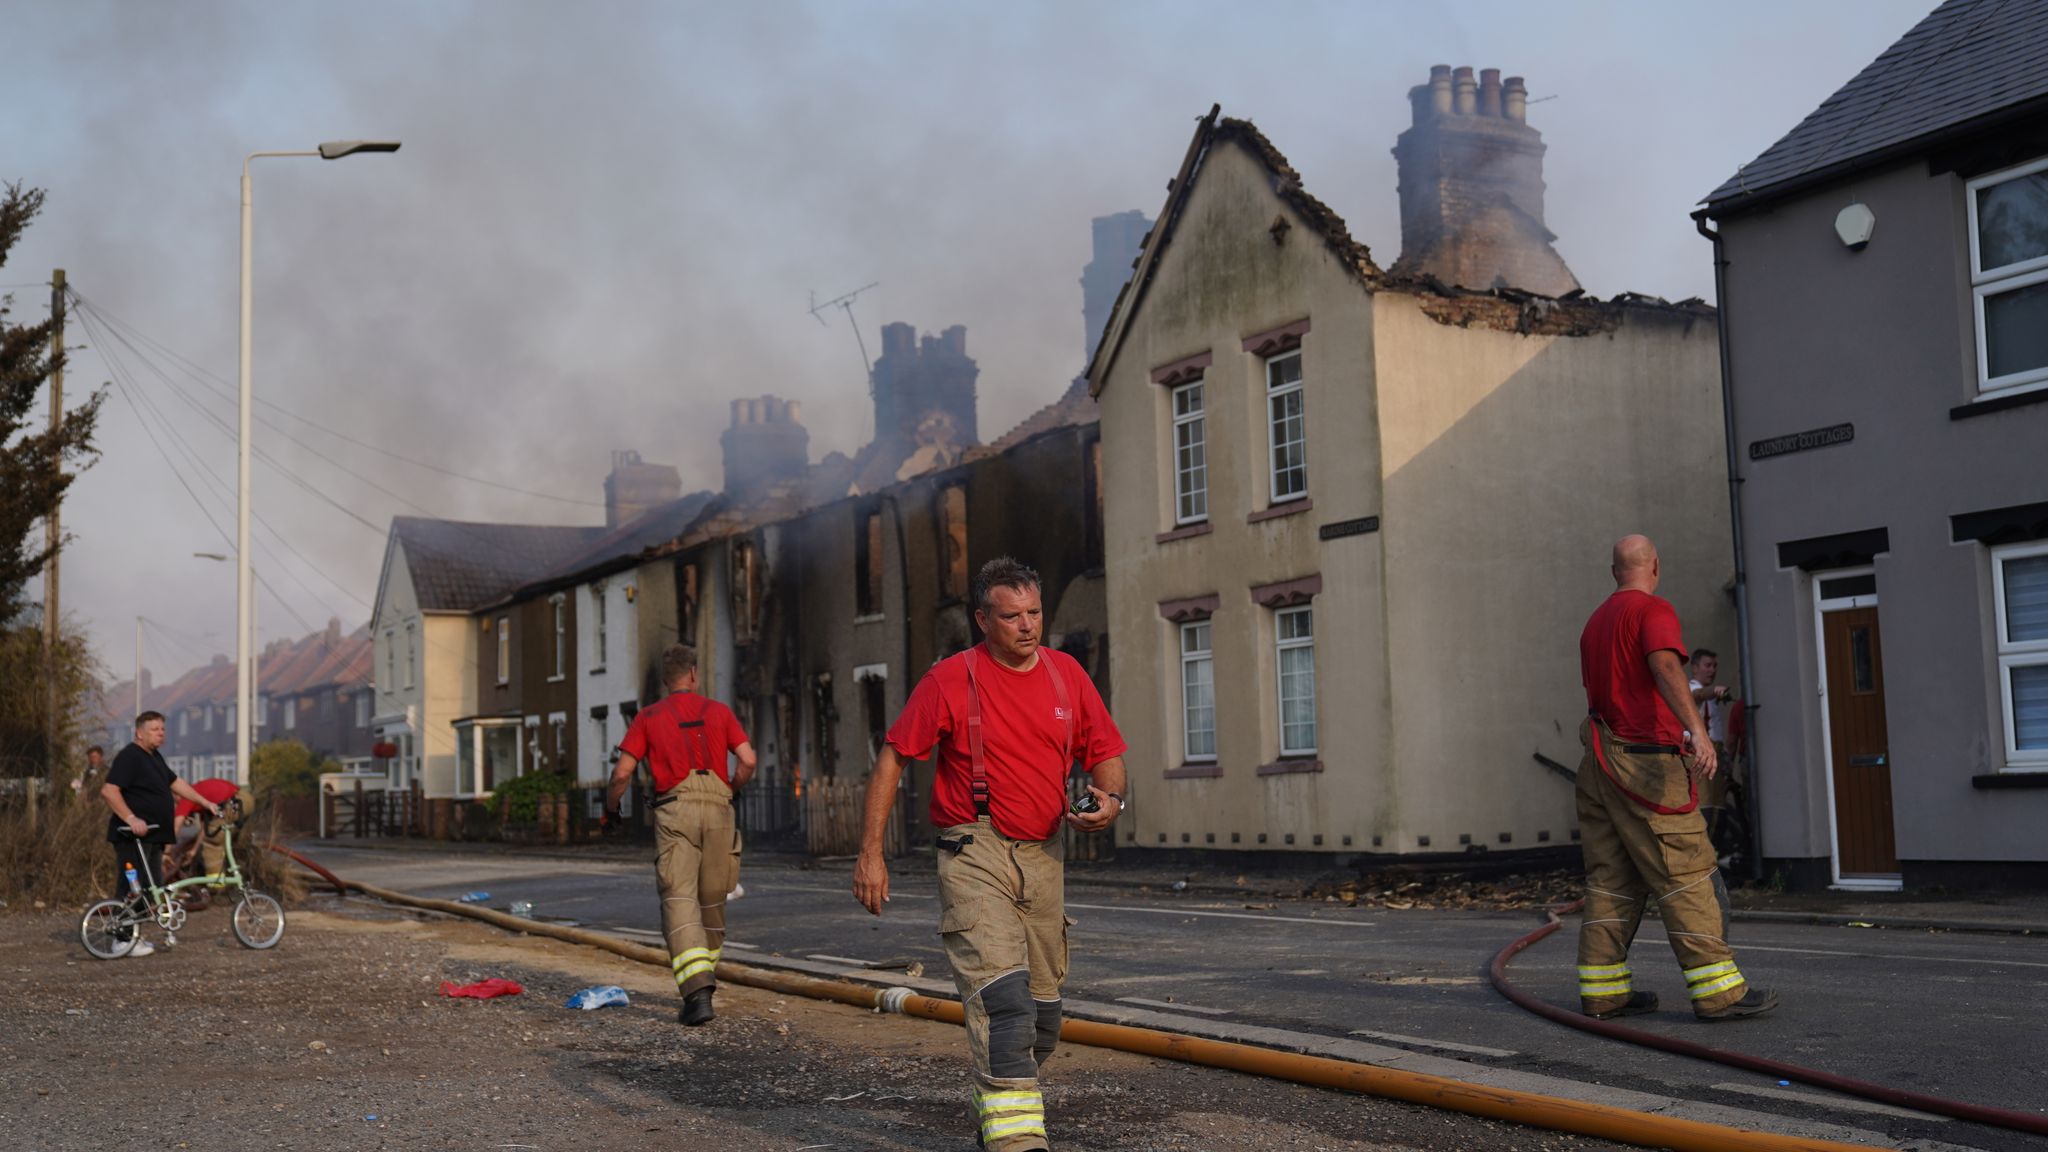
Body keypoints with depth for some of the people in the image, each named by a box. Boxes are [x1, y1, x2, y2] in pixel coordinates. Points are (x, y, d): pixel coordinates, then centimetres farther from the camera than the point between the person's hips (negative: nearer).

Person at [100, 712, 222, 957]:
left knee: (148, 887, 13)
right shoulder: (129, 757, -14)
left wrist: (206, 803, 19)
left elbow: (175, 783, 24)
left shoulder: (155, 757, 17)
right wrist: (131, 819, -28)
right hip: (133, 836, -10)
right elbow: (109, 791, -23)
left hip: (152, 836, 10)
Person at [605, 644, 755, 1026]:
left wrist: (610, 807, 20)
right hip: (717, 809, 2)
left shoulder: (649, 716, 9)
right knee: (712, 900, 15)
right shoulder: (718, 711, 13)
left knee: (679, 899, -9)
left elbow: (623, 772, 3)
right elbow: (748, 760, 3)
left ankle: (697, 993, -24)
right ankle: (704, 982, 28)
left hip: (675, 810, -2)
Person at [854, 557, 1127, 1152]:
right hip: (975, 854, -5)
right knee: (1002, 996, -19)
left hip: (1043, 856, 6)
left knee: (1043, 1011, 13)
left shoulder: (1068, 674, 7)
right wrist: (870, 854, -8)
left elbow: (1107, 756, 14)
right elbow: (891, 760, -3)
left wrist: (1109, 799, -10)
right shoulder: (950, 679, -6)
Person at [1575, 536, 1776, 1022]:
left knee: (1610, 877, 9)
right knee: (1685, 874, -7)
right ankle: (1718, 990, -7)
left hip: (1601, 762, 8)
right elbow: (1665, 666, -25)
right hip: (1646, 760, -8)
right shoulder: (1654, 610, -6)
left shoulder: (1596, 621, 20)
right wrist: (1697, 730, -37)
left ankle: (1603, 990, 9)